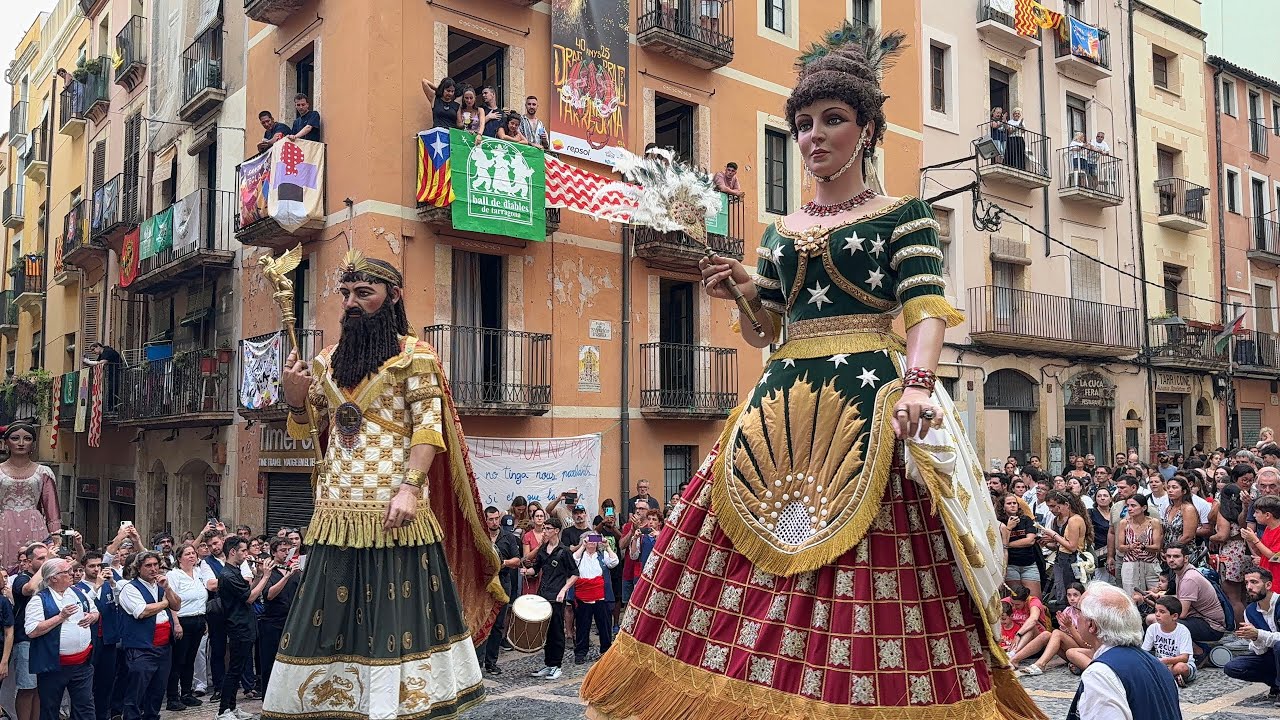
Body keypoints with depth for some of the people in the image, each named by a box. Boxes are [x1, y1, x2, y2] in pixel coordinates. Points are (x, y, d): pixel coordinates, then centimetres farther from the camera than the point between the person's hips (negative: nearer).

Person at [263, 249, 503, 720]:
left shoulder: (413, 355, 2)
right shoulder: (327, 362, 18)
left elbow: (428, 426, -8)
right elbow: (306, 429, 23)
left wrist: (411, 486, -21)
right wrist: (295, 397, 2)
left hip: (392, 511, -5)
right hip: (337, 512, 6)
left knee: (397, 614, -5)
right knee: (333, 614, 6)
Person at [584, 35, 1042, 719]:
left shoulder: (903, 215, 5)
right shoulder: (780, 231, 18)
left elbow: (927, 308, -7)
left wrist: (916, 384, -25)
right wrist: (745, 289, -1)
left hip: (871, 402, -4)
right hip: (784, 405, 5)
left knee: (867, 586, -8)